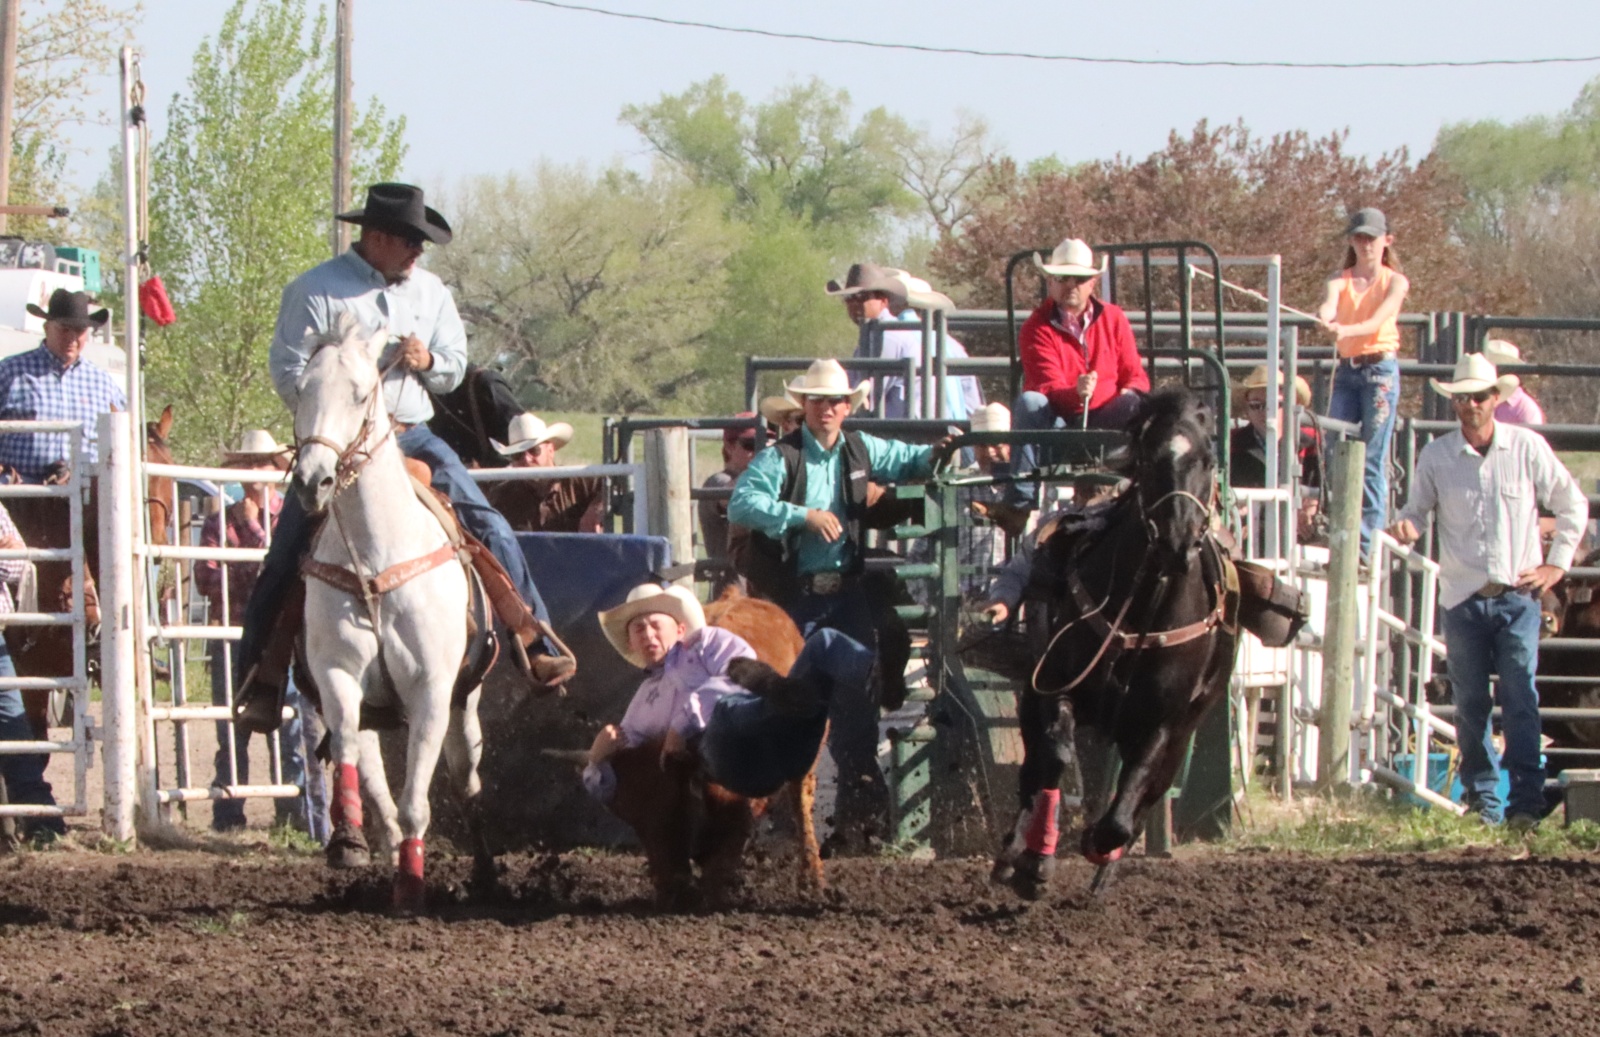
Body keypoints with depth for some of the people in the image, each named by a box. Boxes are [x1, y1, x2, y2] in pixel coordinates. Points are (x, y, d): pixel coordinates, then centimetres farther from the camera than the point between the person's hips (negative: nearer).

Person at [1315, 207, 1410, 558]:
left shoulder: (1394, 282, 1)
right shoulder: (1341, 280, 10)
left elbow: (1377, 321, -15)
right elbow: (1329, 304, -12)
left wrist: (1347, 330, -35)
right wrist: (1325, 318, -37)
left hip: (1380, 369, -4)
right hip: (1346, 370, 4)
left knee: (1372, 461, -6)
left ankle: (1369, 548, -5)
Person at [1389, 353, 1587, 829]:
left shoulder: (1527, 448, 0)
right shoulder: (1435, 457, 2)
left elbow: (1572, 505, 10)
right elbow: (1418, 509, 9)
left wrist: (1557, 563, 5)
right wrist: (1406, 527, -15)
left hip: (1518, 596, -2)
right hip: (1463, 596, 2)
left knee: (1520, 700, -9)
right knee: (1471, 705, 4)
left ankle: (1527, 803, -10)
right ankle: (1483, 802, 12)